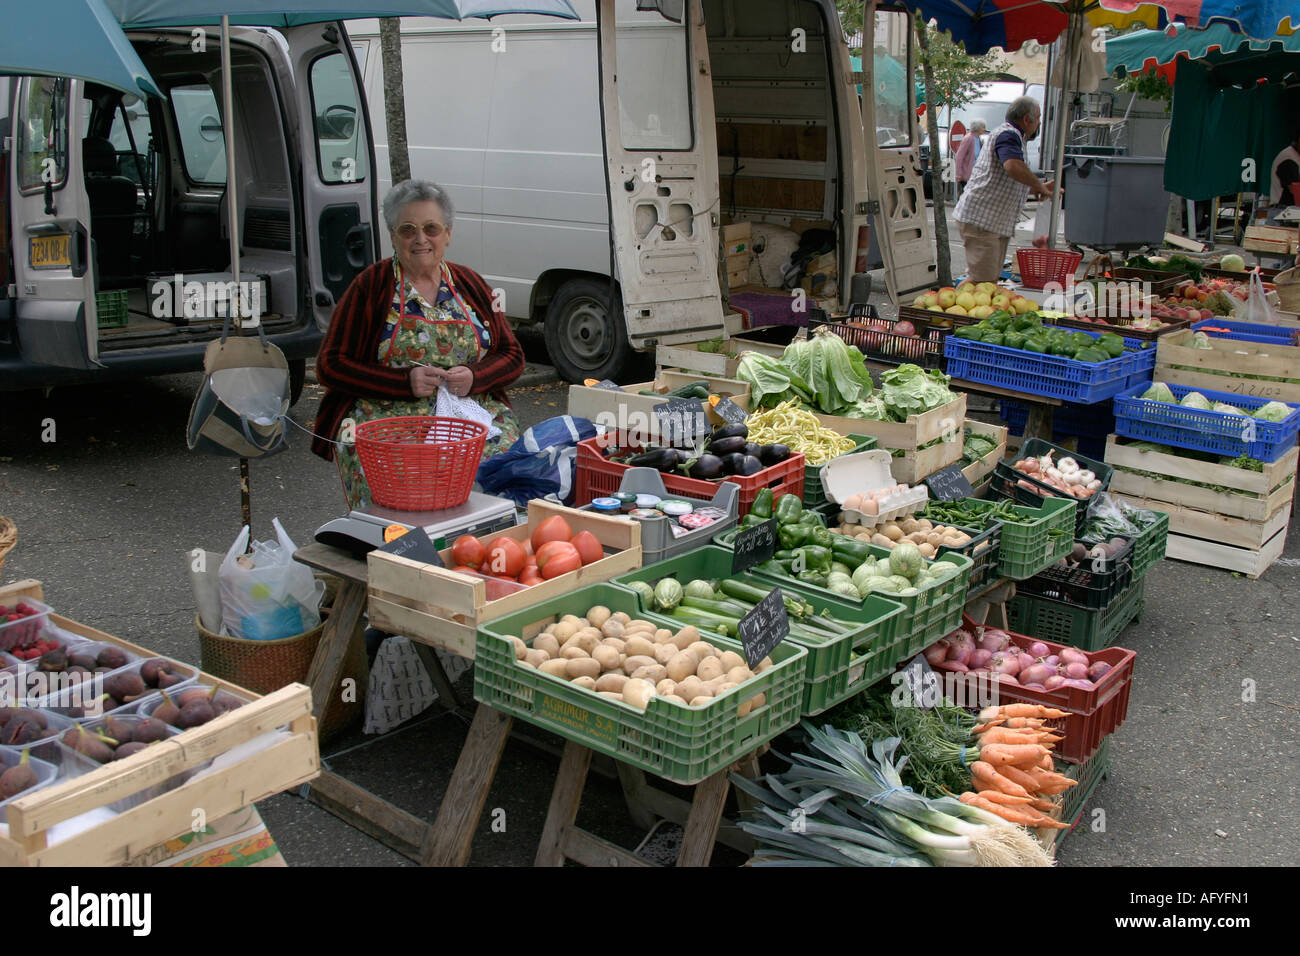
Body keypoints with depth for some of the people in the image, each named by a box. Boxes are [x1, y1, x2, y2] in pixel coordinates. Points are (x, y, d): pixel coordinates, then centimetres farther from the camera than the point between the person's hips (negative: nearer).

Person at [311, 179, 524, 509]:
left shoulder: (470, 284, 15)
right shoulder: (370, 286, 5)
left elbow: (512, 356, 16)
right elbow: (330, 365, 1)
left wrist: (474, 377, -7)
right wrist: (405, 381, -12)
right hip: (386, 418, -3)